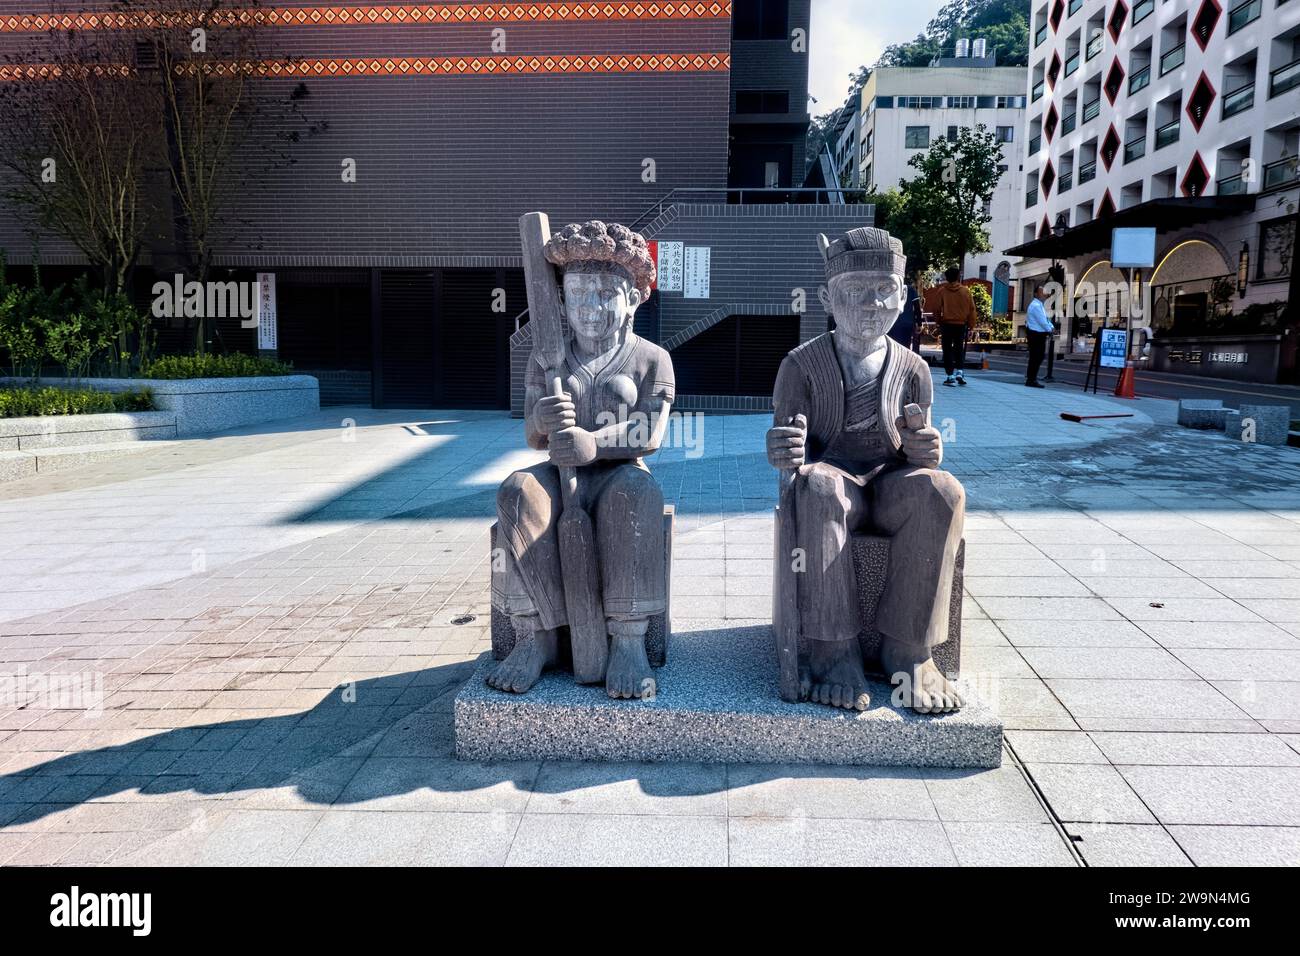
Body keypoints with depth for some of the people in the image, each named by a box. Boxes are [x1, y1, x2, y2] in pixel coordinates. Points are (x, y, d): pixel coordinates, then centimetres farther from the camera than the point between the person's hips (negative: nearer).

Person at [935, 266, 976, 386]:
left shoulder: (942, 291, -2)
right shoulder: (965, 291, 0)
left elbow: (938, 309, -1)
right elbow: (971, 309, 1)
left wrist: (939, 325, 7)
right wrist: (971, 327, 7)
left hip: (946, 324, -1)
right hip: (961, 325, 1)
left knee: (947, 350, 5)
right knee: (960, 349, 14)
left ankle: (950, 375, 1)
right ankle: (960, 371, -2)